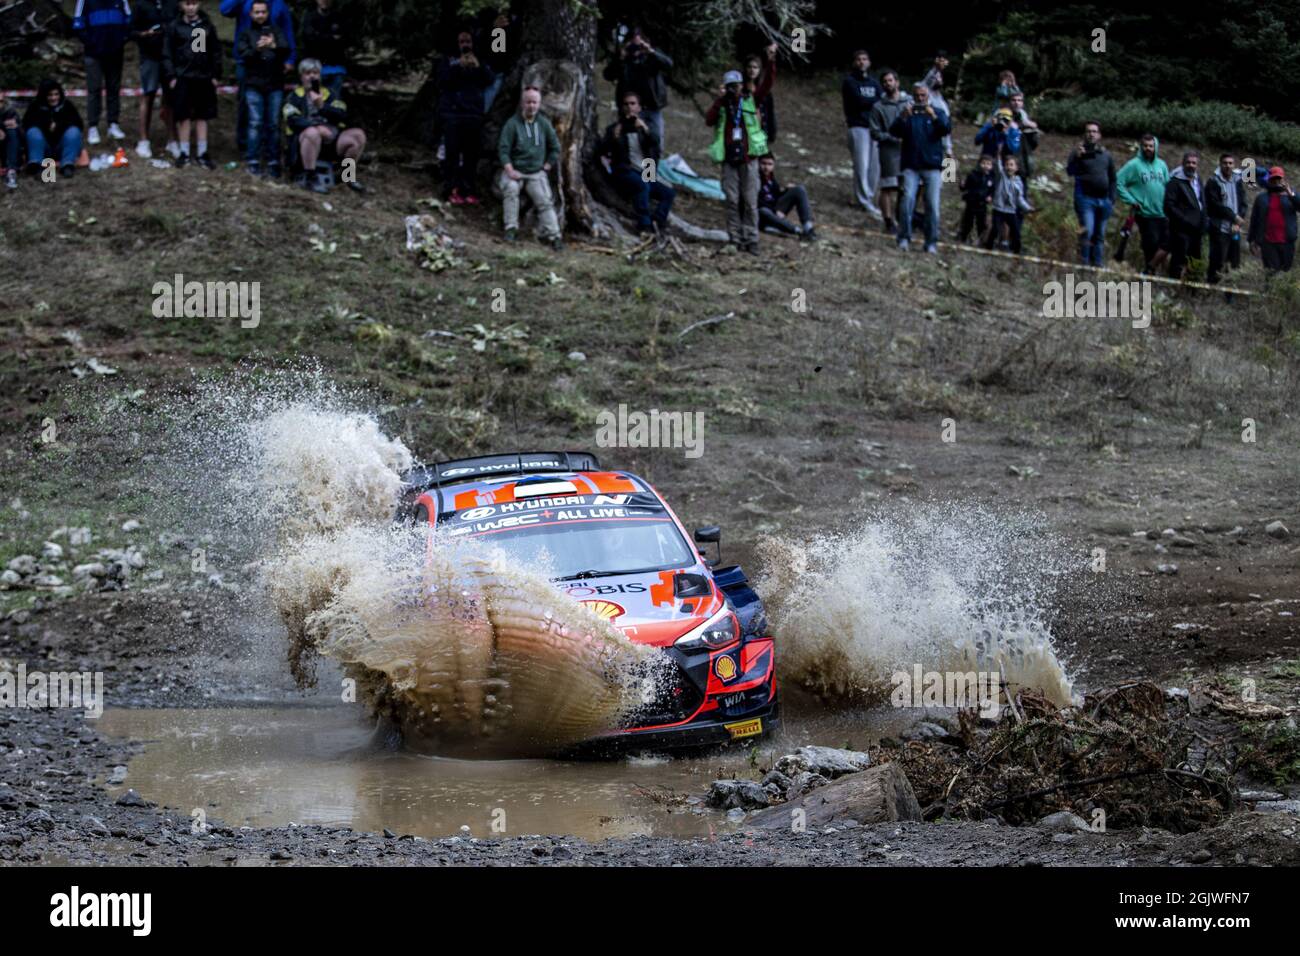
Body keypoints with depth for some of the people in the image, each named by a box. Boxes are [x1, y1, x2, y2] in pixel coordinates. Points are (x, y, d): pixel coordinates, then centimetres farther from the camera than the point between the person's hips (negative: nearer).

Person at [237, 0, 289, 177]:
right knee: (255, 123, -5)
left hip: (275, 85, 1)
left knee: (273, 124, 0)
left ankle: (273, 163, 2)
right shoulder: (246, 34, 10)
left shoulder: (276, 31, 11)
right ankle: (253, 162, -2)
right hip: (254, 85, -1)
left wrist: (274, 46, -25)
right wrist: (257, 49, -23)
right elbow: (244, 55, -3)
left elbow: (286, 51, -3)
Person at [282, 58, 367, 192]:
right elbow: (293, 120, -9)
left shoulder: (328, 95, 19)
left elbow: (342, 115, 2)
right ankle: (309, 178, -29)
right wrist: (318, 126, -21)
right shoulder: (295, 96, 9)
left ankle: (349, 177, -2)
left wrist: (322, 106, -13)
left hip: (331, 139, 4)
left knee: (358, 135, -17)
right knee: (312, 133, -38)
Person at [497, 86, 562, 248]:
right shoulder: (512, 123, -5)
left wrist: (546, 167, 6)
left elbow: (555, 148, 15)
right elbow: (503, 149, -8)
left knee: (545, 200, -14)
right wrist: (510, 170, -19)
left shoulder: (544, 124, 6)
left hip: (537, 173, 3)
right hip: (515, 170, -3)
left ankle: (553, 235, -13)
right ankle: (511, 228, -25)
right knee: (510, 188, -31)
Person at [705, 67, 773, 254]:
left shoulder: (750, 101, 7)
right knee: (732, 200, 1)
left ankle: (751, 239, 1)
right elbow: (709, 120, -8)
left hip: (748, 158, -1)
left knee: (750, 201, -1)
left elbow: (765, 86, -7)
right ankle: (735, 238, 5)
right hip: (729, 159, 1)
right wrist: (720, 99, -10)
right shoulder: (721, 105, 9)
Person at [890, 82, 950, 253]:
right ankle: (904, 238, -8)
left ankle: (932, 242, 0)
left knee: (933, 205, -5)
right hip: (911, 166, 0)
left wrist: (934, 117, -23)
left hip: (932, 167, 0)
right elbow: (894, 131, -3)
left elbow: (947, 129, -6)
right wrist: (903, 118, -22)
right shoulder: (908, 113, 11)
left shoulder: (938, 113, 12)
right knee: (908, 199, -14)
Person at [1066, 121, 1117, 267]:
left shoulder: (1106, 154, 14)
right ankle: (1084, 264, -14)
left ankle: (1099, 265, 15)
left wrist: (1112, 200, 10)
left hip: (1103, 200, 5)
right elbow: (1070, 171, -15)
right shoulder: (1079, 152, 1)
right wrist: (1077, 157, -32)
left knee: (1100, 235, 9)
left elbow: (1112, 179, 18)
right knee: (1087, 231, -17)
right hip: (1086, 198, -5)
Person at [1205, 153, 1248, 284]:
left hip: (1235, 229, 5)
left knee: (1235, 263, 5)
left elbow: (1243, 204, 8)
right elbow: (1215, 204, -11)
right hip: (1219, 228, -5)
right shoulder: (1213, 182, -2)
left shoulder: (1238, 182, 13)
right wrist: (1234, 217, -10)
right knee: (1217, 260, -11)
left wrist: (1238, 223, -6)